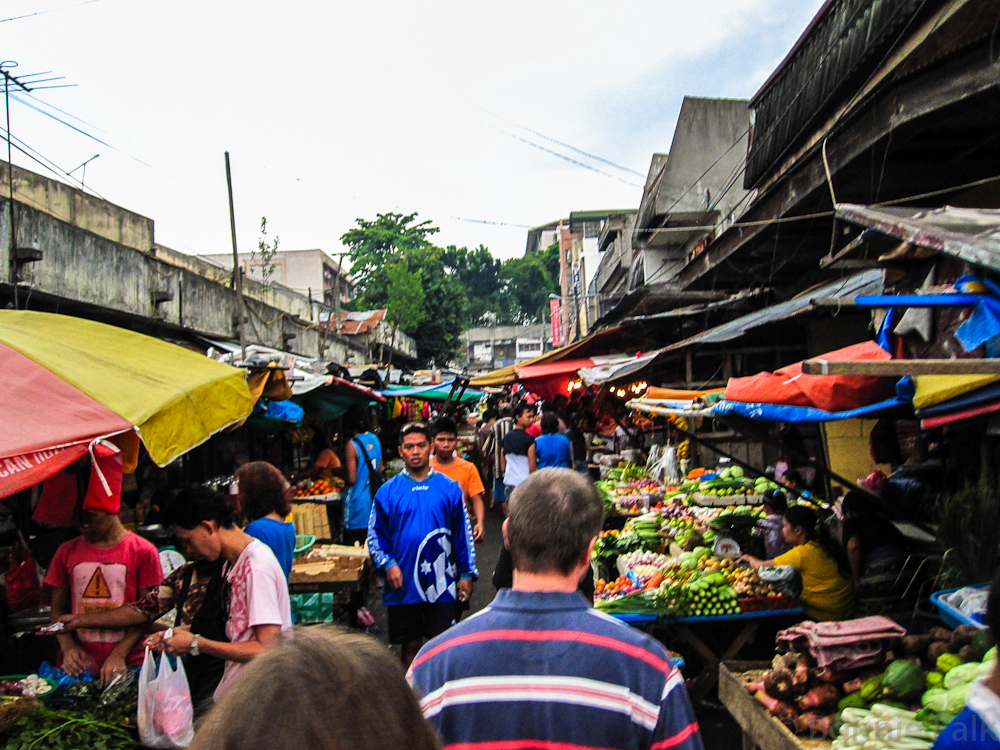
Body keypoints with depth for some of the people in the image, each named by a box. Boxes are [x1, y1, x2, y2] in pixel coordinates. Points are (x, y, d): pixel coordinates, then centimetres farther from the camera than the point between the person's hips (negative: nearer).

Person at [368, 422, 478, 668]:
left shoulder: (449, 488, 3)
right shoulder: (387, 491, 2)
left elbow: (463, 534, 6)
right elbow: (375, 535, 4)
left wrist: (466, 574, 4)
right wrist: (387, 564, -12)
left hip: (442, 583, 0)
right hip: (403, 585, 0)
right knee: (410, 645, 9)